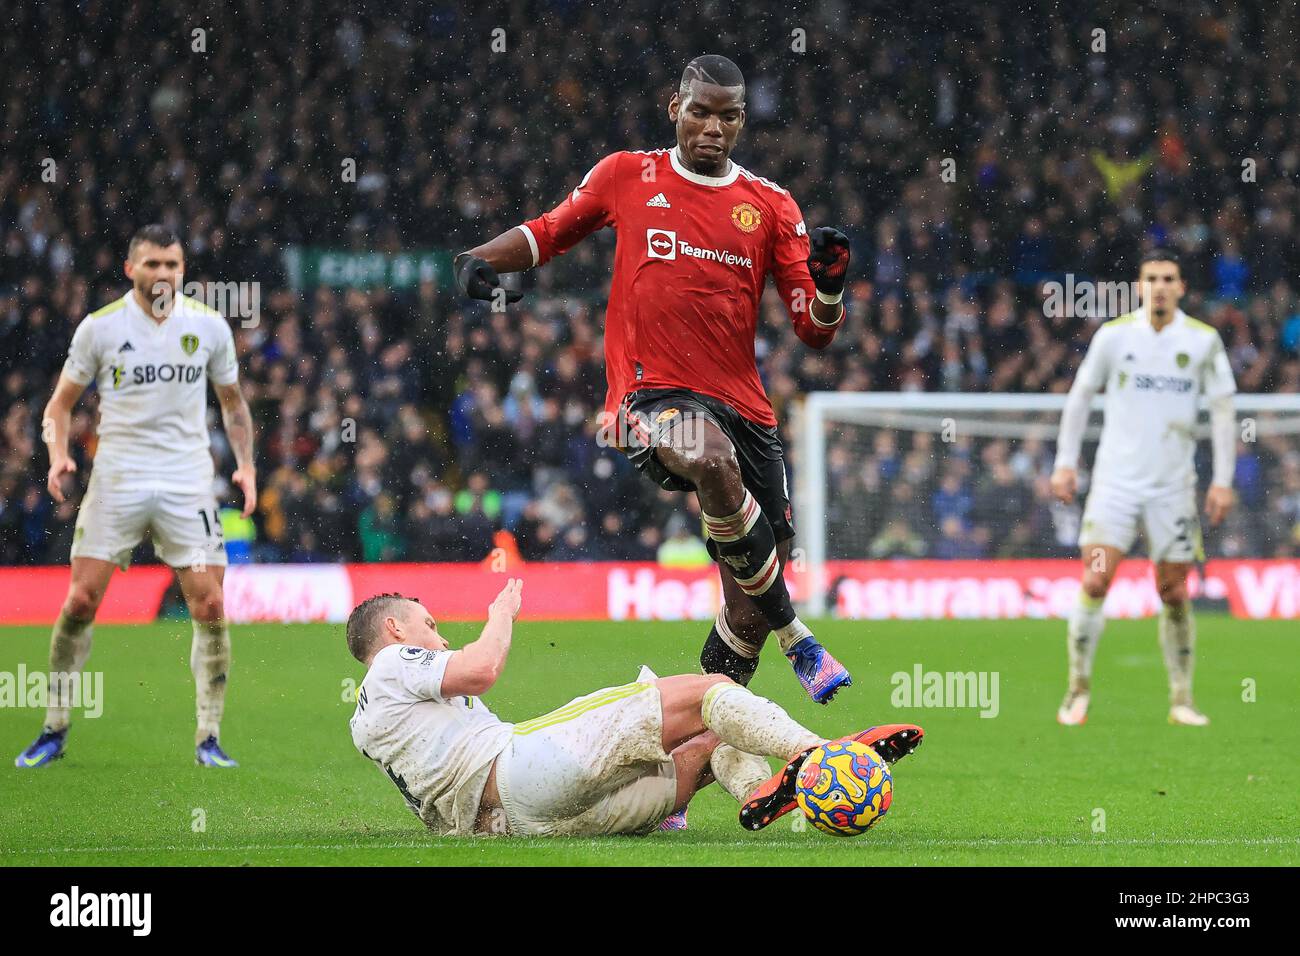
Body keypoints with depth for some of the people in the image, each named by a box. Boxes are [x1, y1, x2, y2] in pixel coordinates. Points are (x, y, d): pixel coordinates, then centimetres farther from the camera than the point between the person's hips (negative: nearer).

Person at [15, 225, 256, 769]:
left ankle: (209, 739, 2)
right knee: (80, 603, -6)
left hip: (188, 484, 1)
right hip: (116, 480, -1)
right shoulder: (99, 327, 0)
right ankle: (55, 730, 8)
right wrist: (58, 454, -10)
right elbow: (61, 402, 8)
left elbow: (232, 402, 18)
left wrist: (245, 463, 6)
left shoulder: (208, 326, 3)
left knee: (210, 608, -8)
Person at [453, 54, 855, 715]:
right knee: (713, 460, -38)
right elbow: (550, 231, 23)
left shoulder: (771, 208, 10)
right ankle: (794, 636, -24)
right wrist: (479, 259, 5)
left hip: (742, 405, 3)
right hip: (651, 392, -3)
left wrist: (828, 285, -13)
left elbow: (814, 332, 8)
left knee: (750, 603, 0)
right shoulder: (627, 176, 7)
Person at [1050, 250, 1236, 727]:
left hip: (1173, 486, 1)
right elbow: (1080, 395, 9)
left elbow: (1223, 410, 3)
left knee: (1174, 594, 2)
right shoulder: (1114, 334, -1)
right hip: (1115, 481, -1)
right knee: (1095, 581, -12)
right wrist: (1066, 463, 4)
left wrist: (1222, 481, -3)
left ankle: (1181, 699, 13)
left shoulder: (1204, 340, -1)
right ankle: (1079, 689, -1)